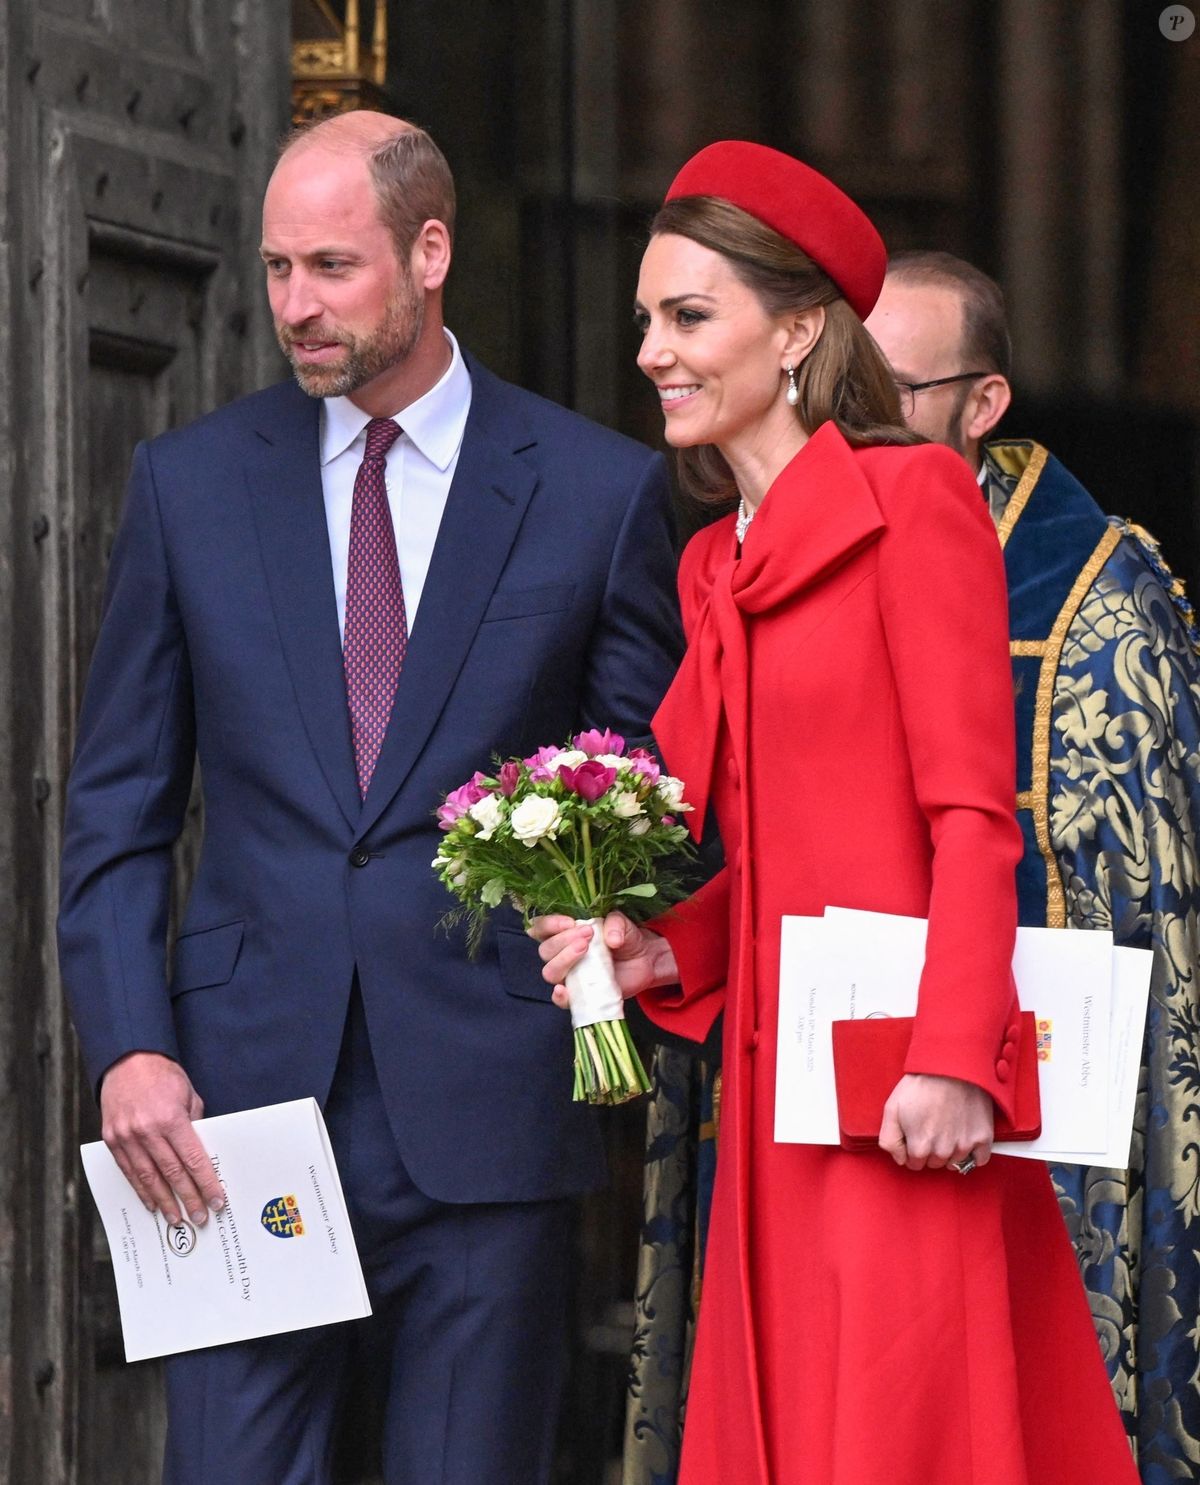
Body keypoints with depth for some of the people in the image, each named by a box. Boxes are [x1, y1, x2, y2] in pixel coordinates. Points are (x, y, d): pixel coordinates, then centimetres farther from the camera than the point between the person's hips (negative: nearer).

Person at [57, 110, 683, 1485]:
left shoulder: (600, 492, 4)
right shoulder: (189, 484, 9)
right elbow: (116, 813, 10)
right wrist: (128, 1050, -3)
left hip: (483, 1110, -1)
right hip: (241, 1106, 1)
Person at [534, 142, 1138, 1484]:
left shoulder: (915, 499, -4)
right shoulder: (717, 567, 18)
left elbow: (972, 815, -11)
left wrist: (952, 1061, -19)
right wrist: (665, 954, 3)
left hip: (902, 1104, -7)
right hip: (776, 1095, 7)